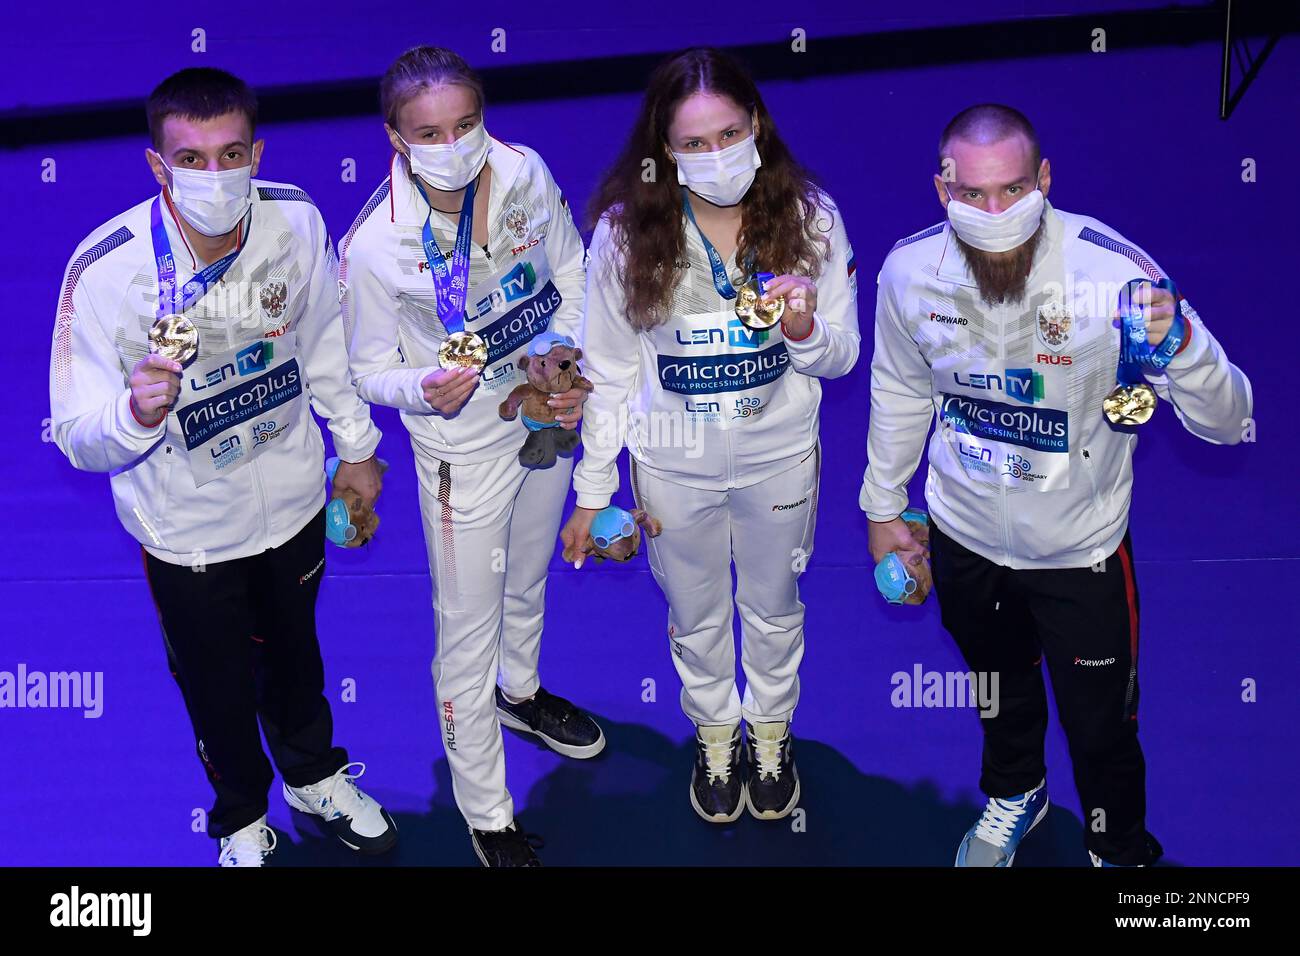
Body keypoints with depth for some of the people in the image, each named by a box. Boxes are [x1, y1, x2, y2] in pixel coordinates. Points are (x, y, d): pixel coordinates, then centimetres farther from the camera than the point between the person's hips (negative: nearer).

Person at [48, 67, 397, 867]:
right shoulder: (106, 272, -30)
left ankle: (313, 776, 60)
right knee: (218, 684, 21)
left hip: (293, 499, 3)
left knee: (294, 652, 29)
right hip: (189, 529, -3)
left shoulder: (295, 221, -20)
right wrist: (137, 413, -47)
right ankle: (242, 817, 53)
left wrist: (356, 445, 10)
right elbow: (79, 439, -25)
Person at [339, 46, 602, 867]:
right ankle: (488, 814, 28)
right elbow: (371, 370, -13)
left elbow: (572, 271, 2)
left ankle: (521, 693, 62)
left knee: (530, 574, 30)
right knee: (469, 629, 7)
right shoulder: (375, 247, -26)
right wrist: (425, 389, -34)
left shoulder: (525, 174, -16)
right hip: (465, 446, -5)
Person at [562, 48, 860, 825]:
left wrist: (806, 332, -32)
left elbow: (842, 358, -8)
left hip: (780, 456, 1)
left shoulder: (809, 217, -16)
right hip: (673, 465, 0)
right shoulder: (626, 231, -18)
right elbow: (609, 372, -8)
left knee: (774, 609, 24)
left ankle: (771, 732, 52)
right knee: (696, 617, 22)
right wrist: (593, 490, -5)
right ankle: (714, 734, 51)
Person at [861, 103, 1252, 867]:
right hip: (964, 538, 3)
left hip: (1080, 551, -3)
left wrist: (1178, 342, -48)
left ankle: (1120, 851, 48)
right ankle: (1014, 791, 63)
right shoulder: (911, 270, -19)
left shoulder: (1112, 271, -30)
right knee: (998, 683, 30)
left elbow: (1225, 422, -27)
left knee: (1101, 725, 15)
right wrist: (884, 505, 10)